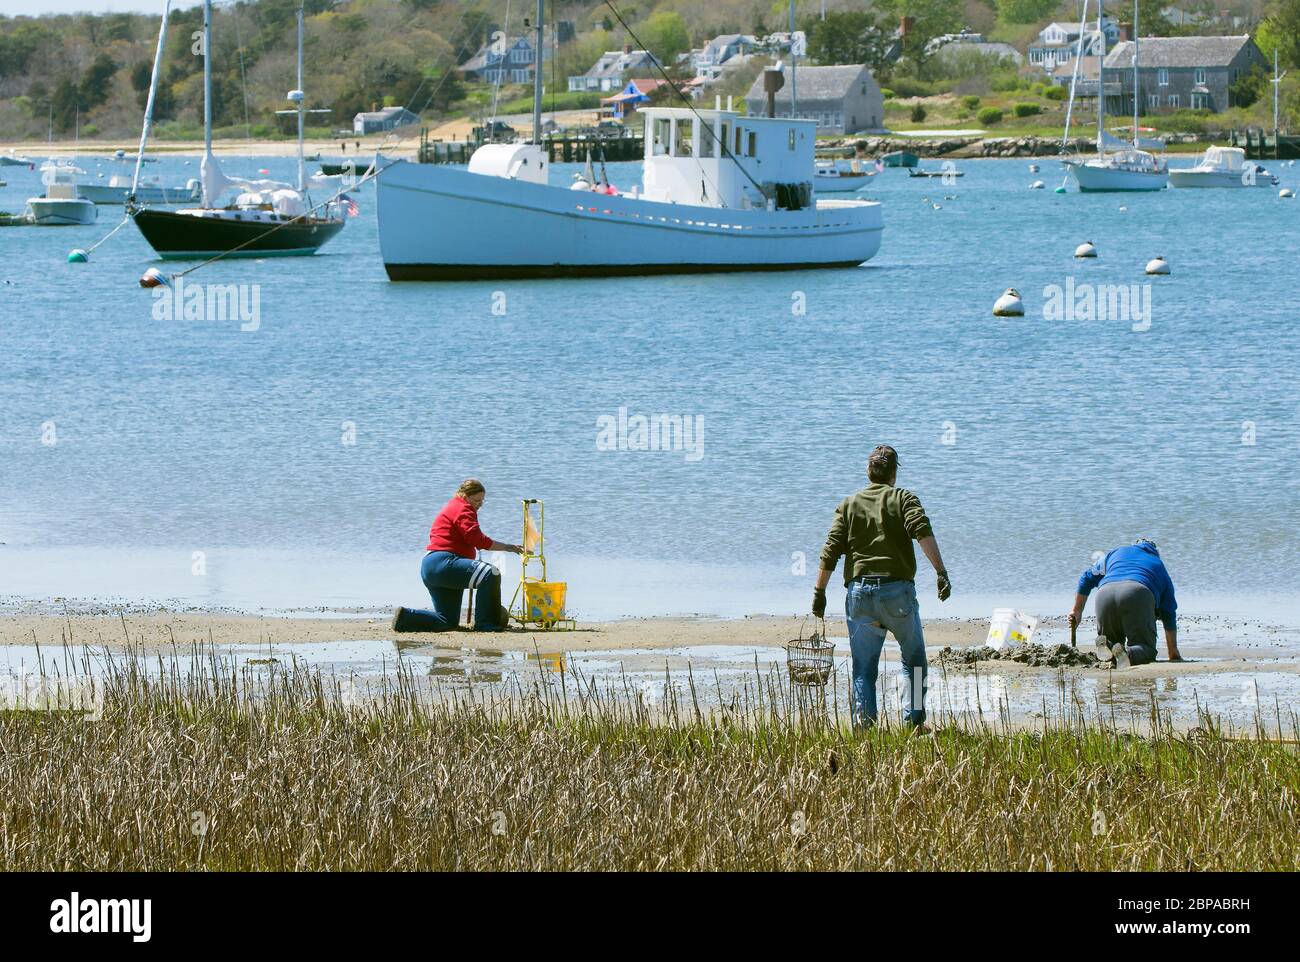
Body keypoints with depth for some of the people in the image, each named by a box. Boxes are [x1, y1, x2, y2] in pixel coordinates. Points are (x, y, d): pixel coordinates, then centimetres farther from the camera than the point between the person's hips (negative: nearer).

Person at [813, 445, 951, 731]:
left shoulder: (849, 505, 12)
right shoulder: (904, 499, 5)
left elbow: (830, 552, 5)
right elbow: (923, 533, -14)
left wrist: (819, 592, 9)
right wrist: (941, 573, -21)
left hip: (859, 592, 2)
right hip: (897, 589, -2)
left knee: (863, 667, 8)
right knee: (914, 660, 15)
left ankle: (863, 724, -4)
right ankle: (914, 720, 7)